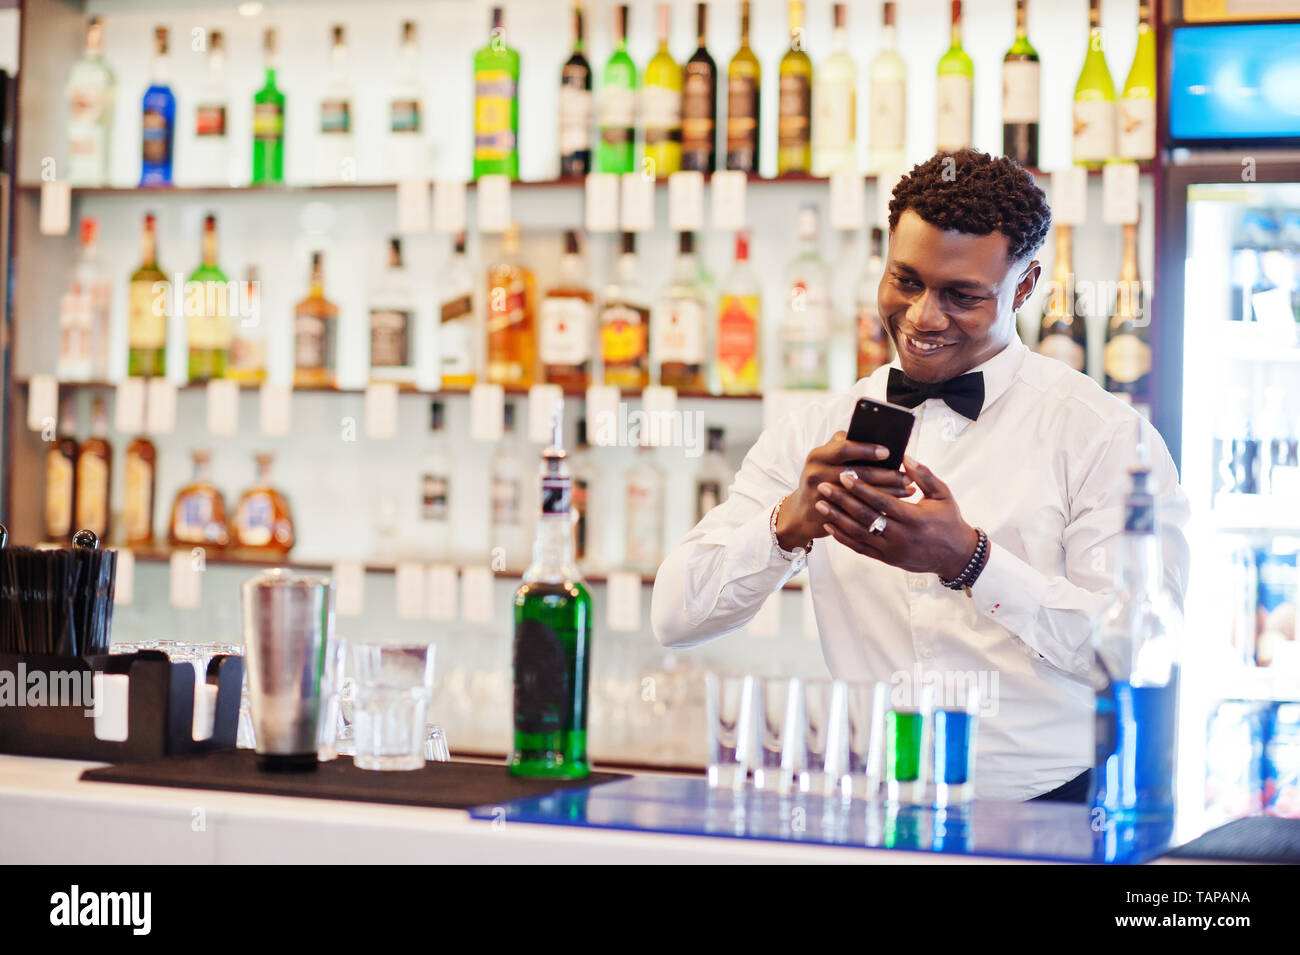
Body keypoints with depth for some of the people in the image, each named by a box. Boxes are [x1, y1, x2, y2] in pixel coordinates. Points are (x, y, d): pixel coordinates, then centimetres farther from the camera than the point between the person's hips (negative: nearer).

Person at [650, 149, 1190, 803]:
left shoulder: (1104, 435, 3)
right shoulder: (815, 434, 13)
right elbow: (673, 617, 5)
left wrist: (968, 559, -20)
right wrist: (789, 524, -13)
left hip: (1048, 810, -1)